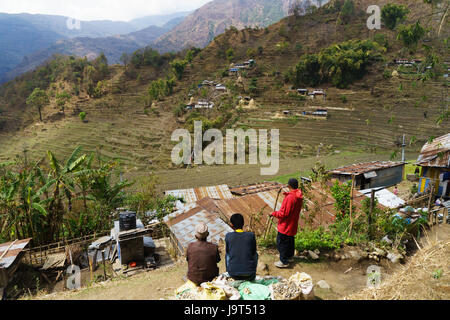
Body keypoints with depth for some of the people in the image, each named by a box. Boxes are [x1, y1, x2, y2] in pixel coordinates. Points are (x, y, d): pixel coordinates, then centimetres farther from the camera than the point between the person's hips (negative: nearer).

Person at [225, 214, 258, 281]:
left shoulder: (228, 236, -7)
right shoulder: (251, 235, -7)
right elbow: (253, 252, 6)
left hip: (233, 274, 0)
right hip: (249, 276, 0)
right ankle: (252, 277, 38)